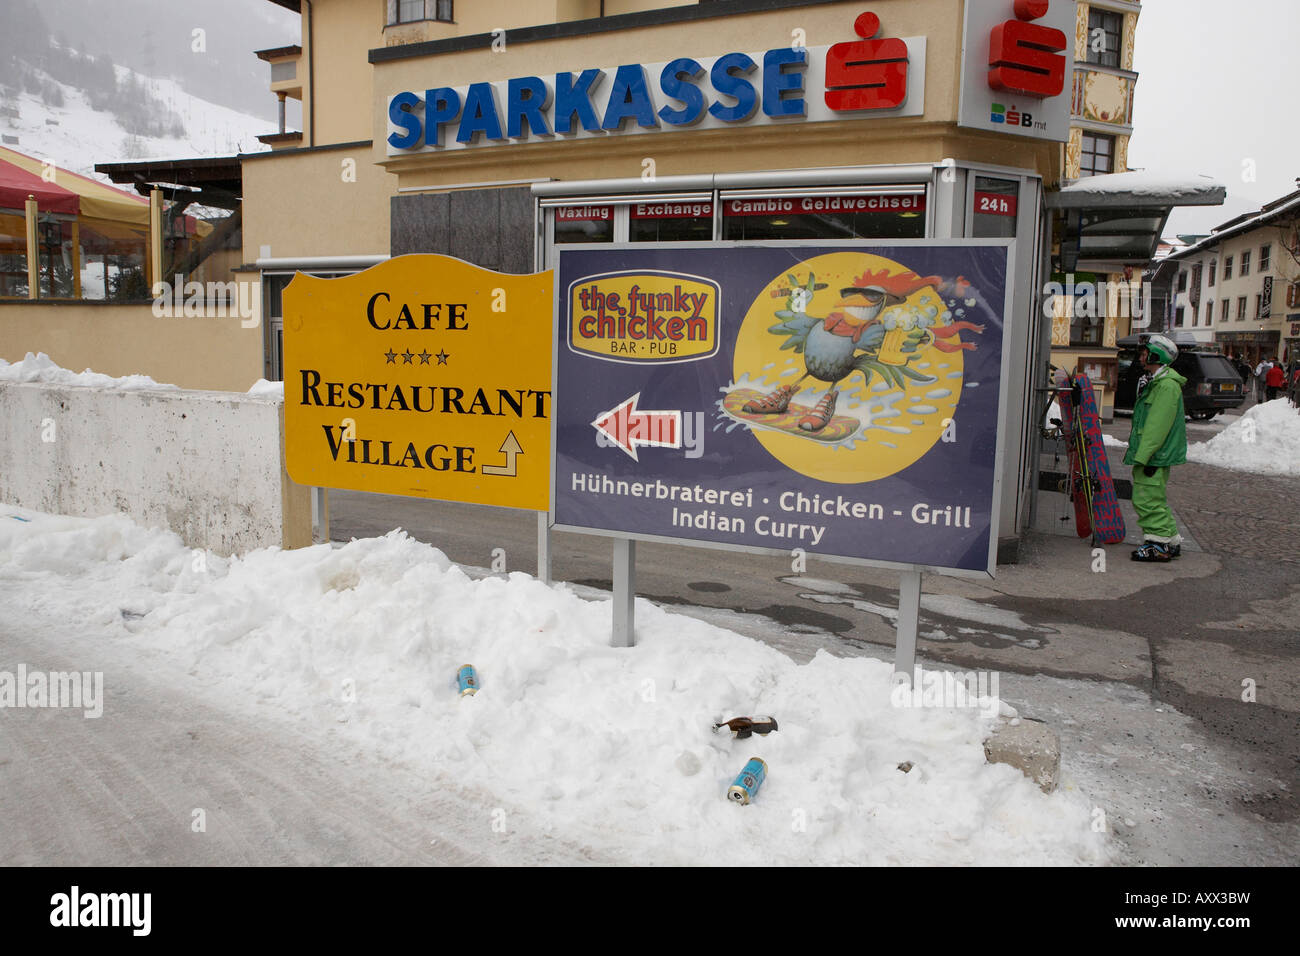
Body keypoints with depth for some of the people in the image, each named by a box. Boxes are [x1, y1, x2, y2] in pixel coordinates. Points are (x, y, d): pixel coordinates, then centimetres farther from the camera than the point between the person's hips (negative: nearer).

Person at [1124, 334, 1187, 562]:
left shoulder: (1167, 385, -16)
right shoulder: (1156, 381, 18)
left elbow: (1158, 425, -22)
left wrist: (1144, 455, -23)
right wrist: (1137, 451, 24)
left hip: (1156, 456, -11)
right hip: (1149, 454, 11)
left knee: (1148, 499, -9)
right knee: (1143, 499, 14)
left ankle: (1161, 545, -3)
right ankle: (1171, 541, 21)